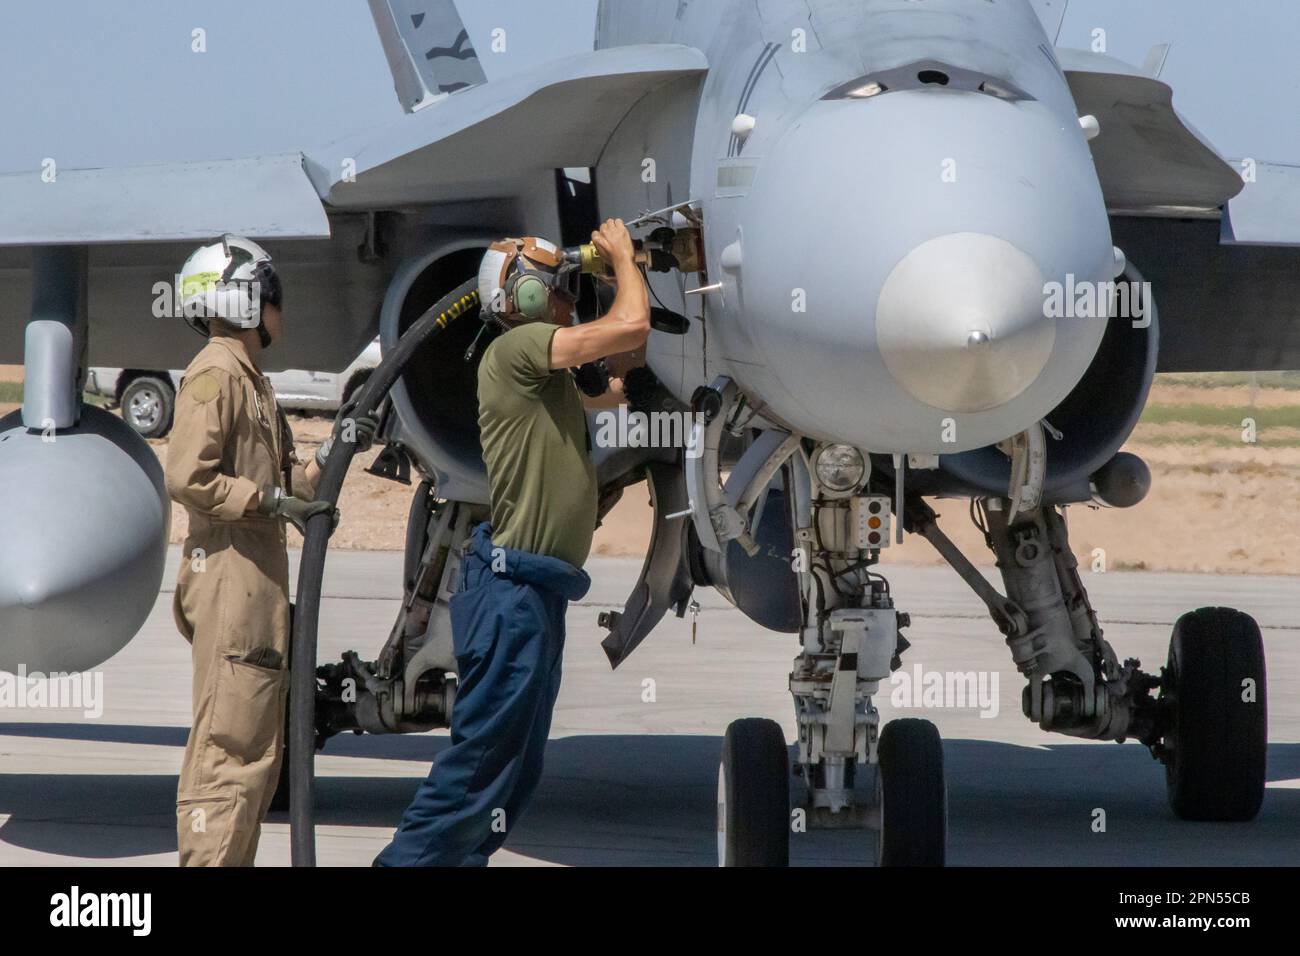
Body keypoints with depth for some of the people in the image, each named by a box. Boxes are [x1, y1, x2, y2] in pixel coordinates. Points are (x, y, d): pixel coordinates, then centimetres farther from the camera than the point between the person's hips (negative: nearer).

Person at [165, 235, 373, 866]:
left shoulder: (248, 377, 22)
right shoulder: (215, 374, -10)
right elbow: (188, 479, -20)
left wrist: (331, 454, 10)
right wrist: (273, 500, -19)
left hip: (258, 574, 11)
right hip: (230, 572, -11)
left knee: (259, 745, 13)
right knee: (232, 744, -13)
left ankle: (231, 865, 17)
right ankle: (210, 861, -14)